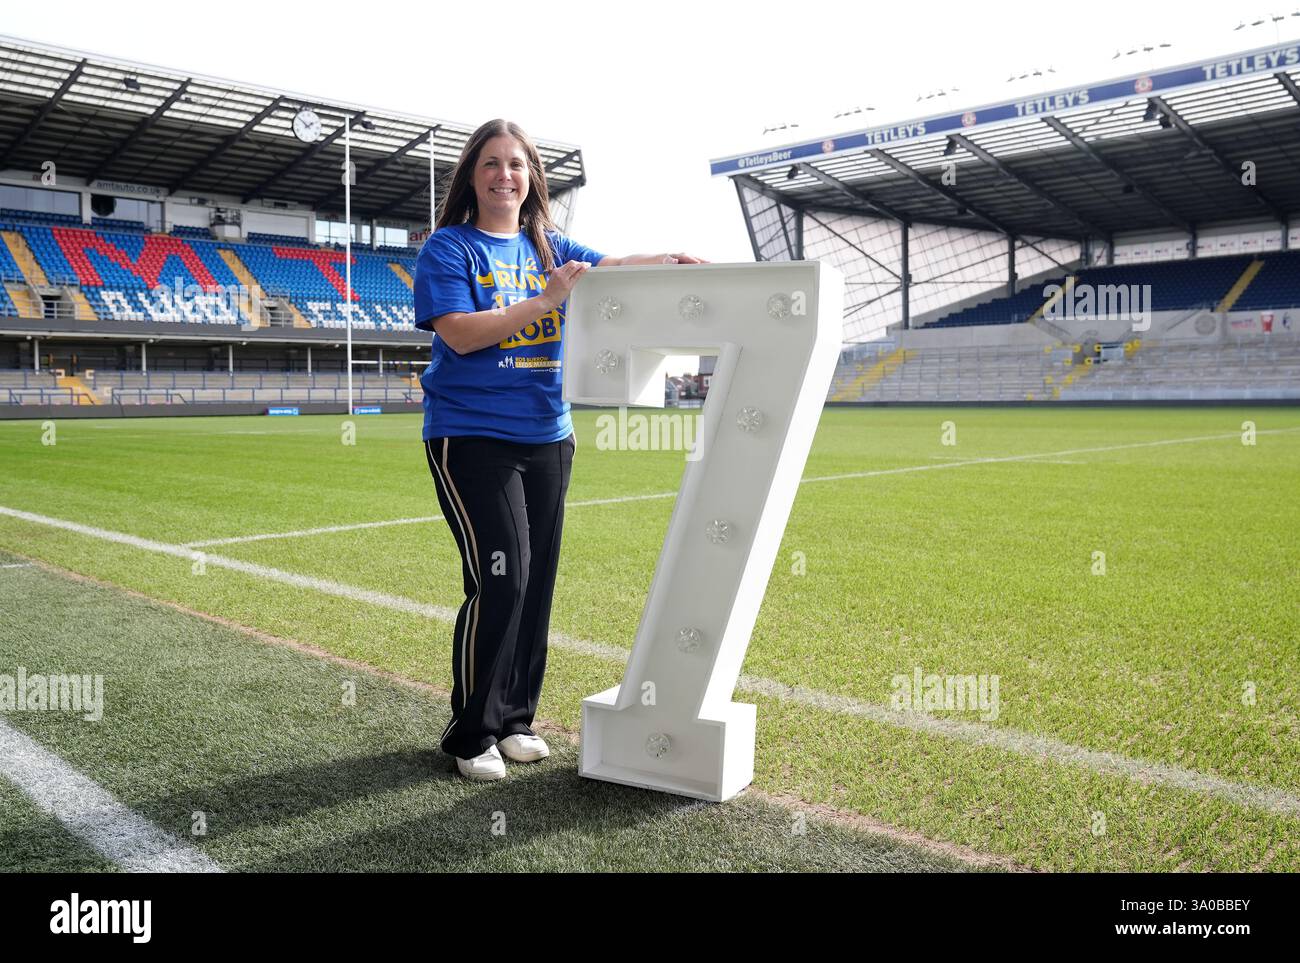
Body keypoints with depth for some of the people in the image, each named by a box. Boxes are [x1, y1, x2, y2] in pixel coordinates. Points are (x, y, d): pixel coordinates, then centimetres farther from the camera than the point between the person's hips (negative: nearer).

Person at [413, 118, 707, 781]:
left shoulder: (549, 248, 13)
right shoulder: (449, 247, -2)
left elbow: (613, 266, 1)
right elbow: (459, 333, -15)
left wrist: (670, 261, -18)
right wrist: (545, 299, -20)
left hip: (548, 437, 6)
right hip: (472, 437, -5)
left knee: (537, 582, 9)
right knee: (500, 580, -12)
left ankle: (514, 719, 24)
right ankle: (473, 733, 5)